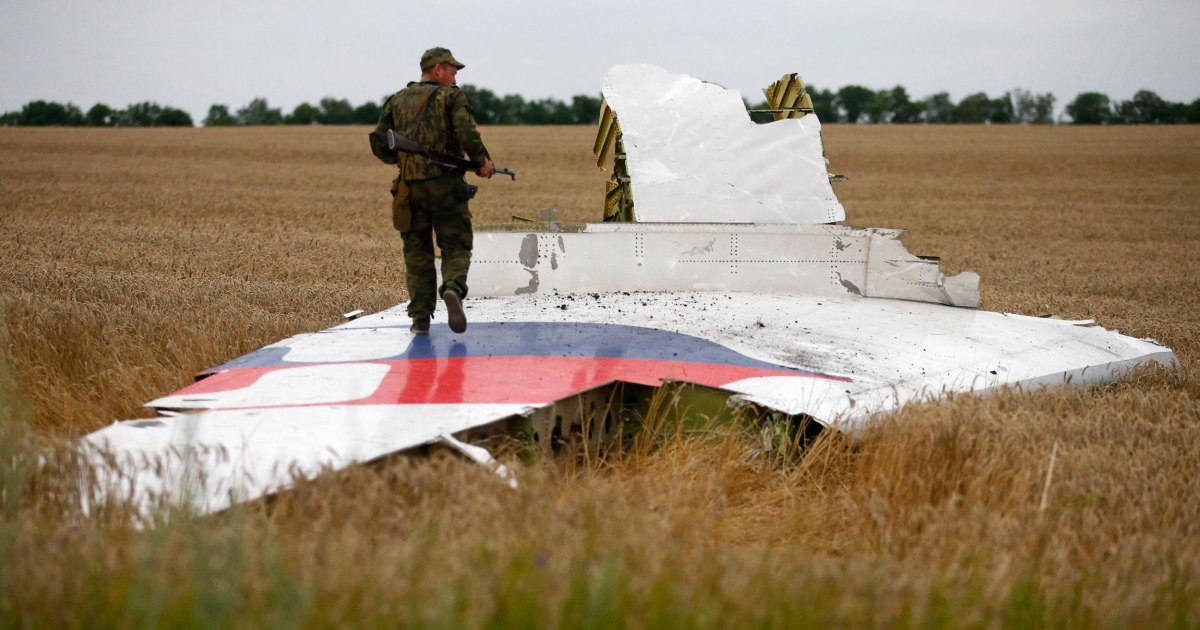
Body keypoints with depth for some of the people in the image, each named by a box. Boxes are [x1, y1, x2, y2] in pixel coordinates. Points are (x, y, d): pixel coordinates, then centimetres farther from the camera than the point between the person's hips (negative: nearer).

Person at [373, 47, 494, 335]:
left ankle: (420, 317, 5)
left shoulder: (397, 100, 13)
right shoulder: (450, 96, 0)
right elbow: (467, 133, -14)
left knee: (417, 252, 10)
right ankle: (453, 287, -25)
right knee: (455, 246, 4)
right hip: (445, 184, -3)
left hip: (409, 186, 3)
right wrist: (482, 162, 0)